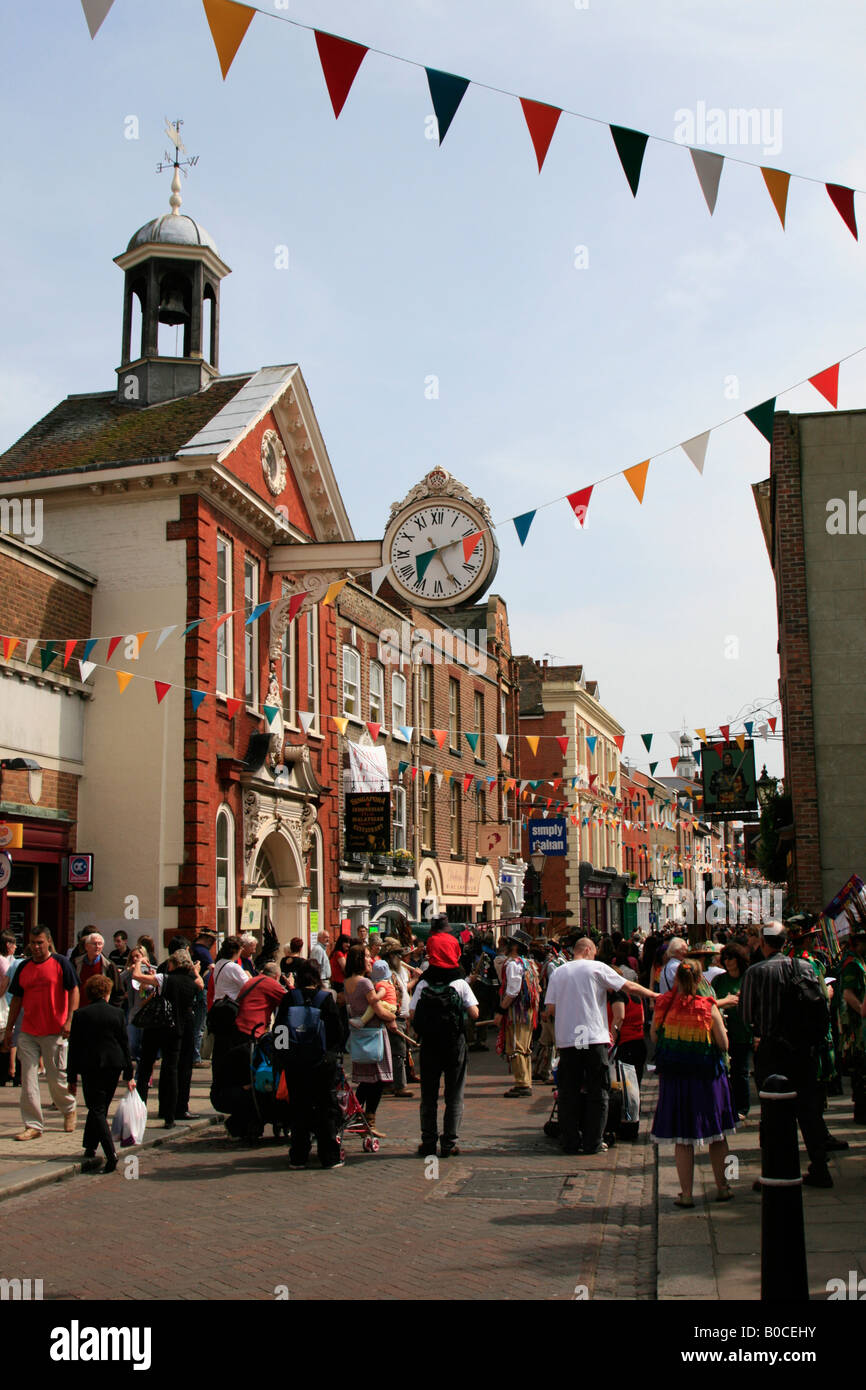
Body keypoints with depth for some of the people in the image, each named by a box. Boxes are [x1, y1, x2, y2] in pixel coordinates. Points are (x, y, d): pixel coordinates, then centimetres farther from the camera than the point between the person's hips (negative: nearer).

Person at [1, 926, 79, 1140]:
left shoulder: (60, 963, -3)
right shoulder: (24, 967, 10)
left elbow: (74, 991, -5)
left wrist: (69, 1020, -14)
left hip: (54, 1032, -4)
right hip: (28, 1033, 4)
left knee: (56, 1077, 4)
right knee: (28, 1080, -1)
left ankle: (69, 1110, 30)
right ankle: (33, 1126, 5)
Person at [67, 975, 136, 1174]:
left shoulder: (80, 1015, -3)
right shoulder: (117, 1013, 4)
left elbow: (74, 1047, -2)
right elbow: (125, 1045, 6)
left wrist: (72, 1077, 4)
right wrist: (129, 1075, 11)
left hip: (90, 1066, -3)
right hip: (114, 1065, 3)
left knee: (97, 1110, -4)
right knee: (100, 1107, 18)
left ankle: (111, 1155, -19)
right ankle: (89, 1148, 24)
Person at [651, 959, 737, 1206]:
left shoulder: (663, 1006, -9)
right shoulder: (709, 1008, -12)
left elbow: (654, 1038, 2)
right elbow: (724, 1045, -8)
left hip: (674, 1077, 1)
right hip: (707, 1077, -1)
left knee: (682, 1139, 8)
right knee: (717, 1136, 15)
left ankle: (686, 1193, 9)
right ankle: (722, 1188, 24)